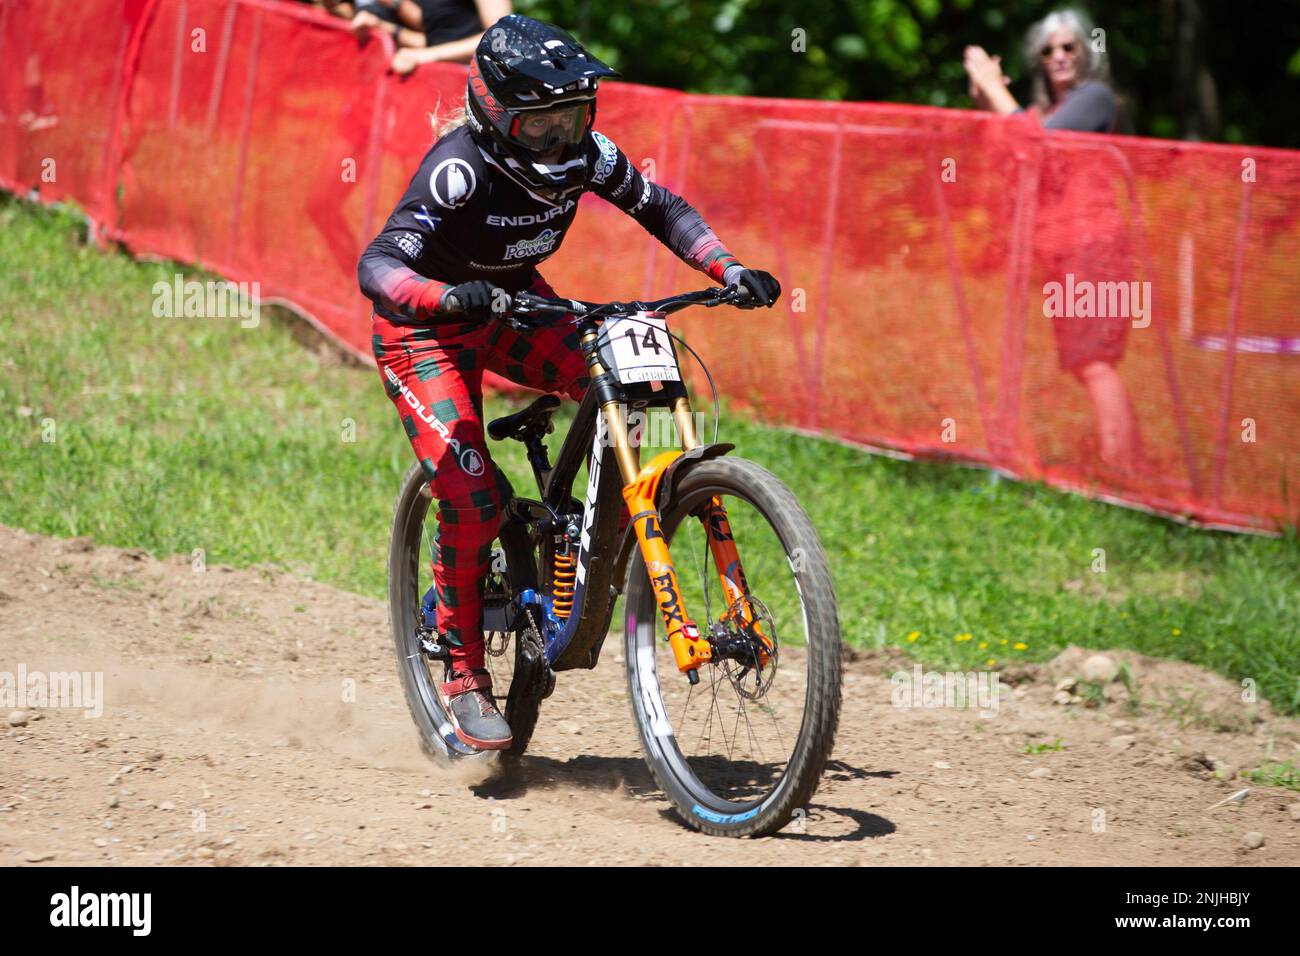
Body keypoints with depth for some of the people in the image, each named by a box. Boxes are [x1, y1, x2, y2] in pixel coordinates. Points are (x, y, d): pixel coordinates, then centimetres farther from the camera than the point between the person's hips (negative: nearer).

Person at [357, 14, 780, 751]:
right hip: (428, 329, -5)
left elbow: (660, 208, 0)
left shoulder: (586, 155, -18)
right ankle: (465, 672, -4)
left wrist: (730, 269, -15)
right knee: (472, 496, -19)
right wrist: (448, 296, -61)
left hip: (514, 303, 5)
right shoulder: (460, 169, -34)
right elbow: (377, 266, -42)